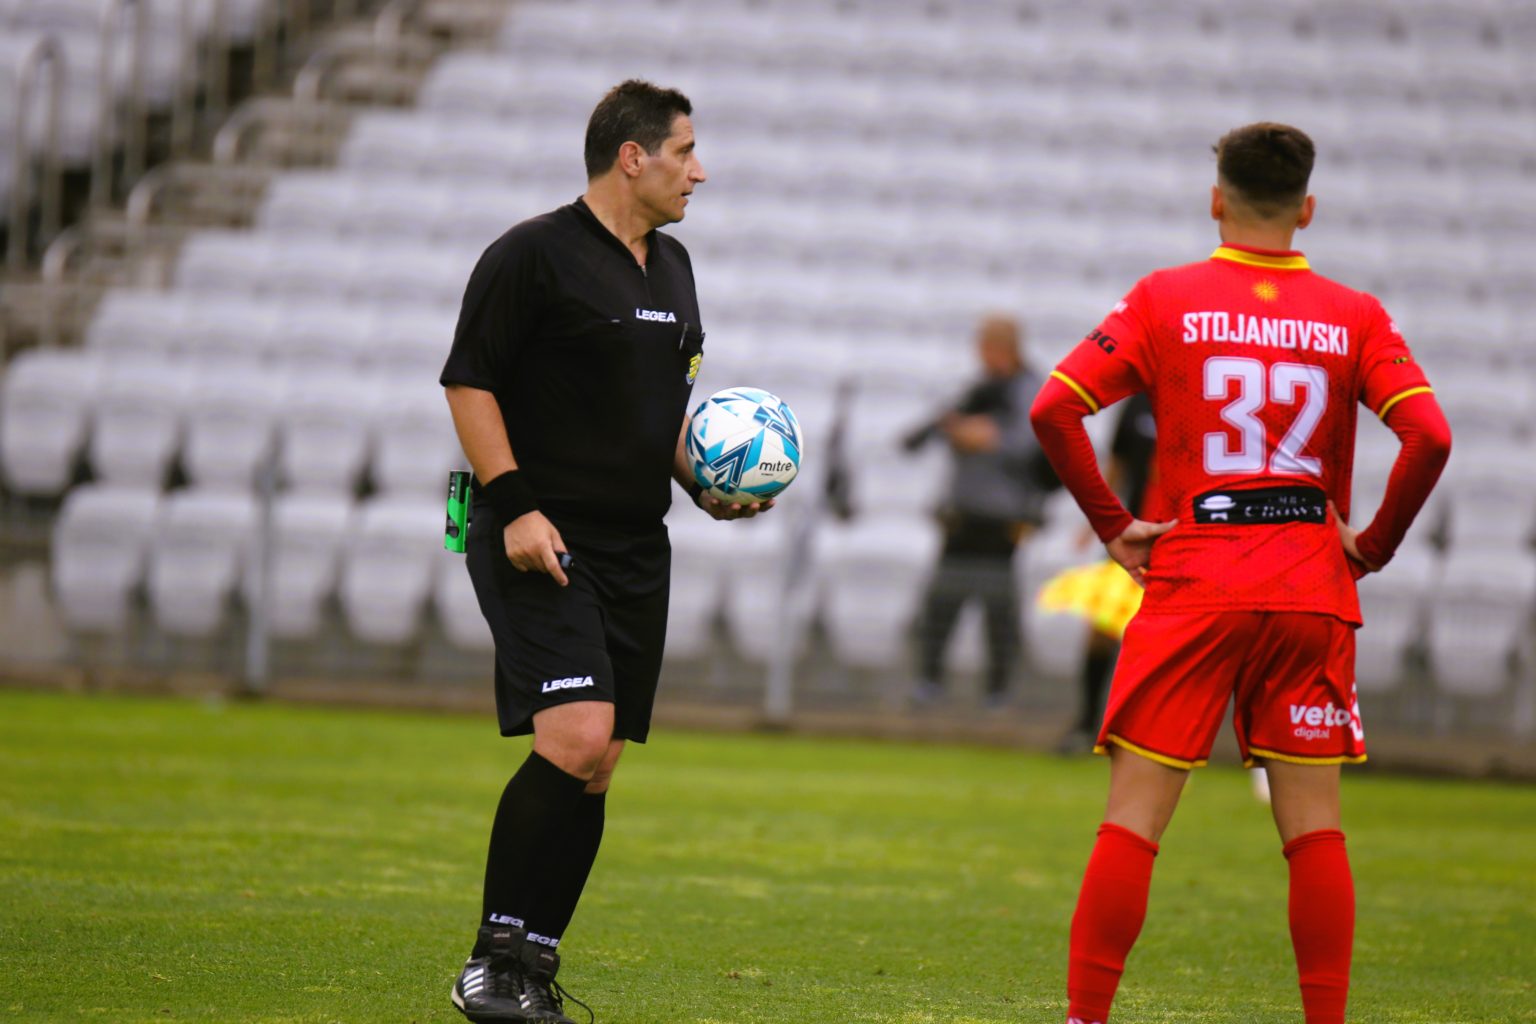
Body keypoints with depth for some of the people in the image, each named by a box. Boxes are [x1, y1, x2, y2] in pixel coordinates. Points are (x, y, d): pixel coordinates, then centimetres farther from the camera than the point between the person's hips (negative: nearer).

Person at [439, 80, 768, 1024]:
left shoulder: (672, 266, 17)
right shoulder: (533, 255, -7)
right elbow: (468, 382, -9)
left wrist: (704, 483, 11)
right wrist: (514, 505, -17)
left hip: (635, 552, 8)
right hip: (539, 545, -8)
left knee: (597, 767, 5)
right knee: (574, 738, -20)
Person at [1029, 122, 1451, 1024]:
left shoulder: (1165, 300, 1)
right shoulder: (1355, 317, 3)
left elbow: (1054, 409, -7)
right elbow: (1430, 436, -10)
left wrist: (1111, 523, 0)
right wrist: (1375, 544, 2)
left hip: (1192, 585, -1)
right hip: (1312, 591, 1)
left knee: (1135, 817, 0)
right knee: (1314, 825, 6)